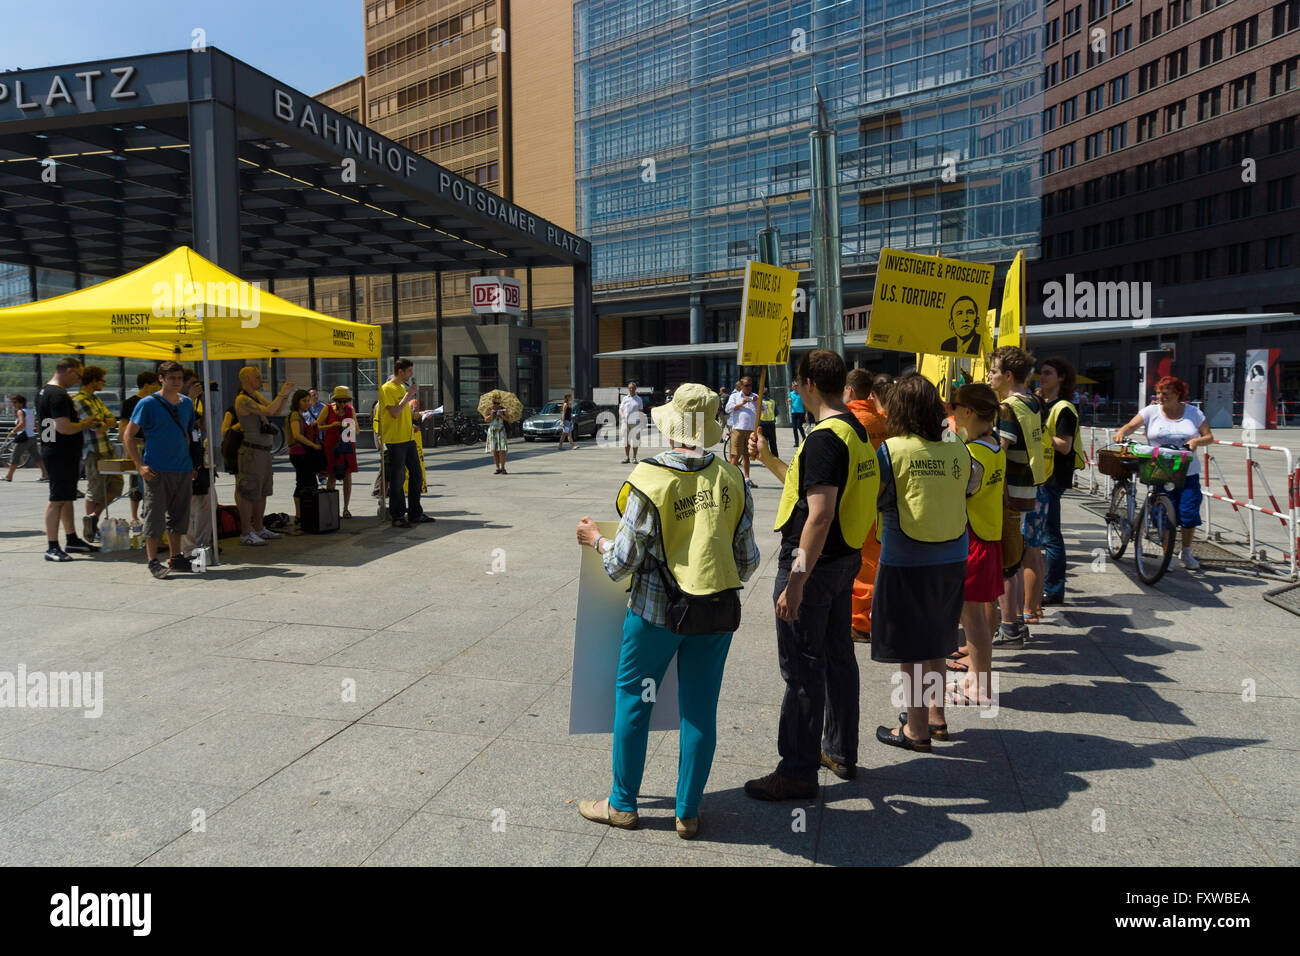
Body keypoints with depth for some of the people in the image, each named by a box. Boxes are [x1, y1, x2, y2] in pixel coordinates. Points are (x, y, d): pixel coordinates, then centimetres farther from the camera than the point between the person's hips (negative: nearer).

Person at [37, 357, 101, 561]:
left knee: (66, 497, 17)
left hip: (52, 451, 11)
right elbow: (63, 427, -27)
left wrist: (81, 423, 16)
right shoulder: (59, 395, -19)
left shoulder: (43, 391, 15)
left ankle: (72, 540, 27)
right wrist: (84, 425, -10)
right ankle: (52, 548, -2)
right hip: (61, 455, -11)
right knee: (57, 499, -6)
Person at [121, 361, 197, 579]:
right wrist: (140, 465, -12)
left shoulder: (187, 403, 11)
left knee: (178, 516, 11)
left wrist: (192, 463, 13)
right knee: (155, 516, -3)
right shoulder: (148, 404, -6)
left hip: (183, 470, 5)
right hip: (156, 470, -5)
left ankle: (176, 558, 21)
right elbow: (128, 436, -5)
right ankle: (153, 562, 4)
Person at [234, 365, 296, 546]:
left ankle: (258, 528, 24)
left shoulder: (256, 395, 15)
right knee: (249, 493, -7)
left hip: (264, 451, 10)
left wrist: (285, 395, 6)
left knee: (262, 491, 15)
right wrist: (282, 394, -17)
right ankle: (245, 534, -4)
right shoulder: (243, 400, -14)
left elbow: (276, 411, 20)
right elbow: (268, 411, -26)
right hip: (251, 451, -10)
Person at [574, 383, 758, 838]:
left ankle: (622, 804, 28)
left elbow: (622, 563, -11)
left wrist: (595, 539, 9)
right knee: (700, 709, 13)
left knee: (633, 701, 14)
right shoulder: (732, 480, -3)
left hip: (656, 611, -3)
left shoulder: (648, 482, -14)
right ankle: (688, 813, 25)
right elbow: (748, 561, 2)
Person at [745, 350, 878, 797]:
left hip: (813, 561, -10)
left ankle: (798, 771, 10)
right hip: (845, 558, 10)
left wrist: (796, 580, -27)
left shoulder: (825, 437, -21)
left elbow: (820, 515, -27)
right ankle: (841, 752, 33)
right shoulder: (855, 429, 11)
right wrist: (769, 459, 22)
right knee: (838, 655, 19)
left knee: (803, 668, -1)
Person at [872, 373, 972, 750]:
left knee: (912, 648, 6)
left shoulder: (892, 450, -14)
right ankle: (936, 715, 33)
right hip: (952, 559, 5)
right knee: (935, 642, 20)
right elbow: (963, 495, 10)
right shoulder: (958, 450, -1)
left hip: (906, 561, -5)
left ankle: (917, 729, 17)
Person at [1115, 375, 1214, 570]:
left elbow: (1209, 437, 6)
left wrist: (1197, 440, -15)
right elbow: (1131, 426, -5)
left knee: (1189, 513, -2)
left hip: (1187, 473, 1)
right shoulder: (1152, 411, 4)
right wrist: (1122, 433, -26)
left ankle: (1186, 553, 19)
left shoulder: (1193, 412, 6)